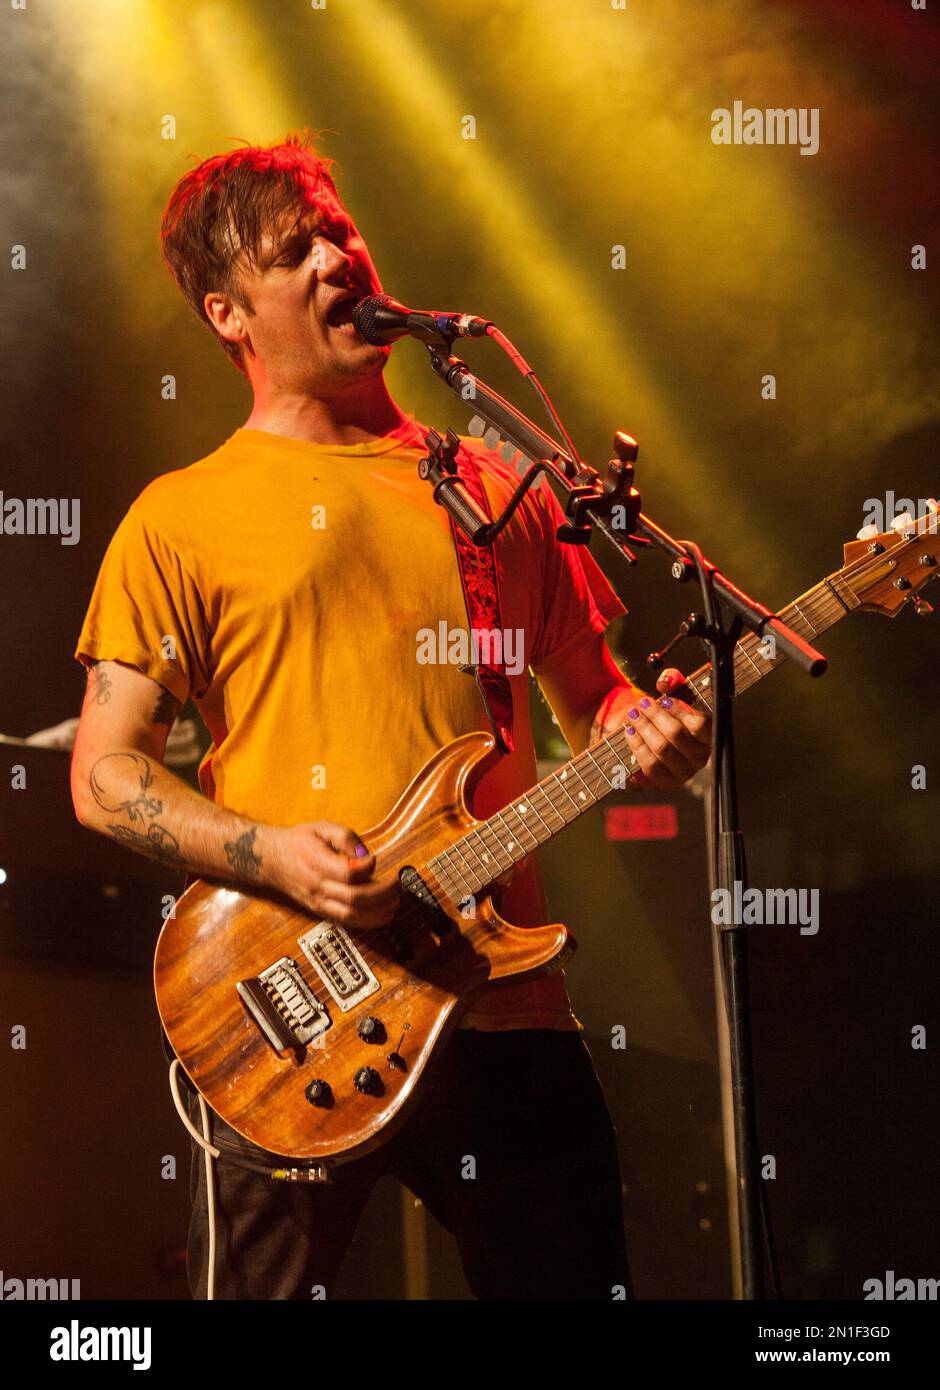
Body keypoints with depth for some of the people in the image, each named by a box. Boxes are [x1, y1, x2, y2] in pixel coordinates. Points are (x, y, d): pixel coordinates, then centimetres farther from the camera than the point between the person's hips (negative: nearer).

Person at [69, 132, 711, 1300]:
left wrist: (647, 733, -4)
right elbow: (103, 776, 0)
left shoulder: (497, 490, 14)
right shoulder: (182, 518, 3)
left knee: (577, 1282, 8)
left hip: (503, 999, 3)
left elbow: (591, 697, 19)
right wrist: (274, 856, -15)